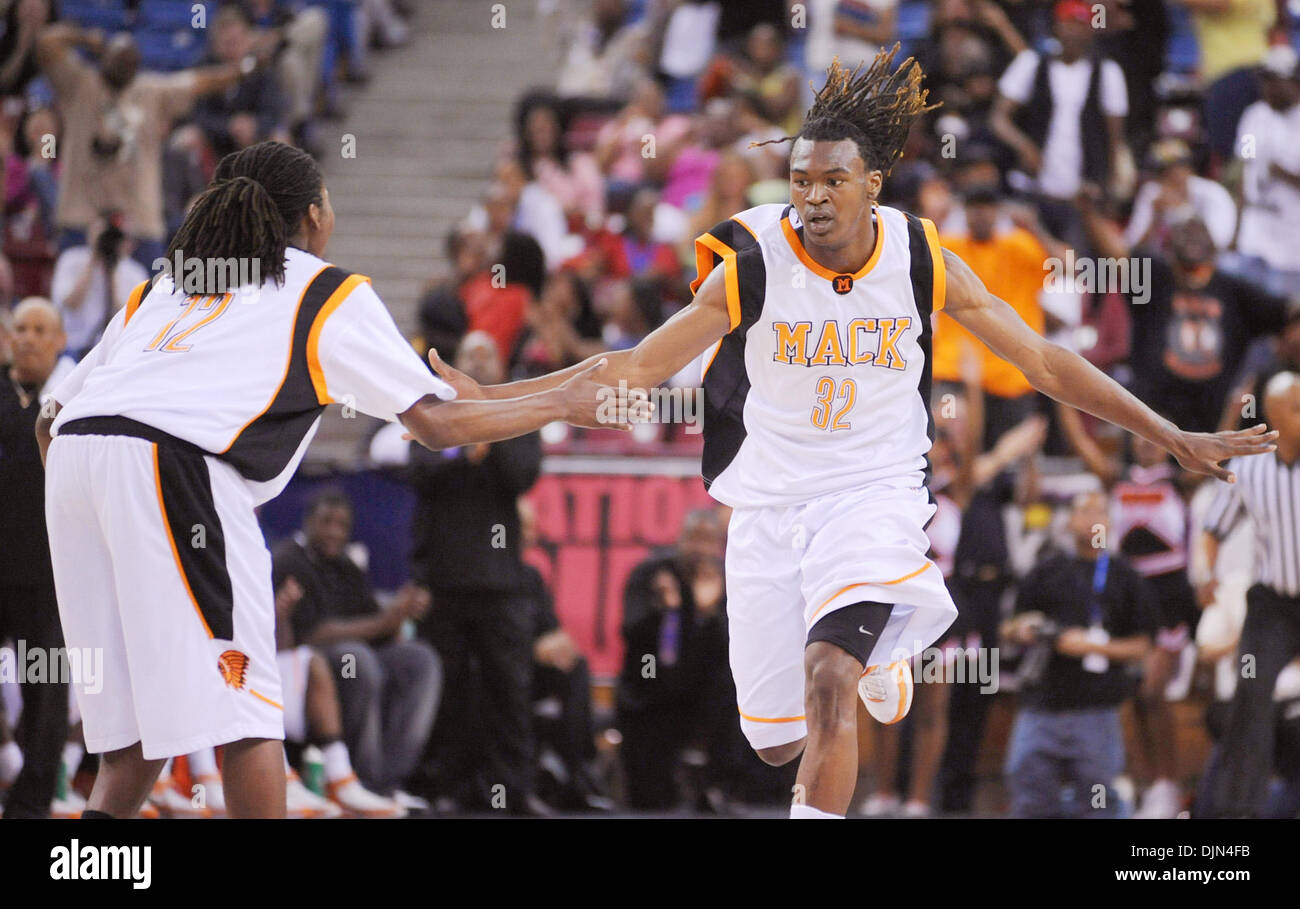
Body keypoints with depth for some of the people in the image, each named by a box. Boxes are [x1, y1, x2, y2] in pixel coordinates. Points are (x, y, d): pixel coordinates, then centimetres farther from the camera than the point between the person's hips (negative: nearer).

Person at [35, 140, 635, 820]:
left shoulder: (162, 287, 32)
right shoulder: (330, 292, 17)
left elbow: (51, 418, 27)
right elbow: (435, 424, 12)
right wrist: (561, 405, 24)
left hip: (72, 454, 6)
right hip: (172, 463, -6)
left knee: (136, 724, 14)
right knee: (242, 710, -1)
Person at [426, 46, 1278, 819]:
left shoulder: (922, 263, -9)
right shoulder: (751, 263, -12)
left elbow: (1045, 362, -1)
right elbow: (638, 368, -6)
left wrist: (1175, 439, -2)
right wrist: (487, 398, -13)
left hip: (878, 491, -2)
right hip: (770, 502, 2)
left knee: (827, 677, -27)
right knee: (778, 740, 8)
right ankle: (880, 651, 43)